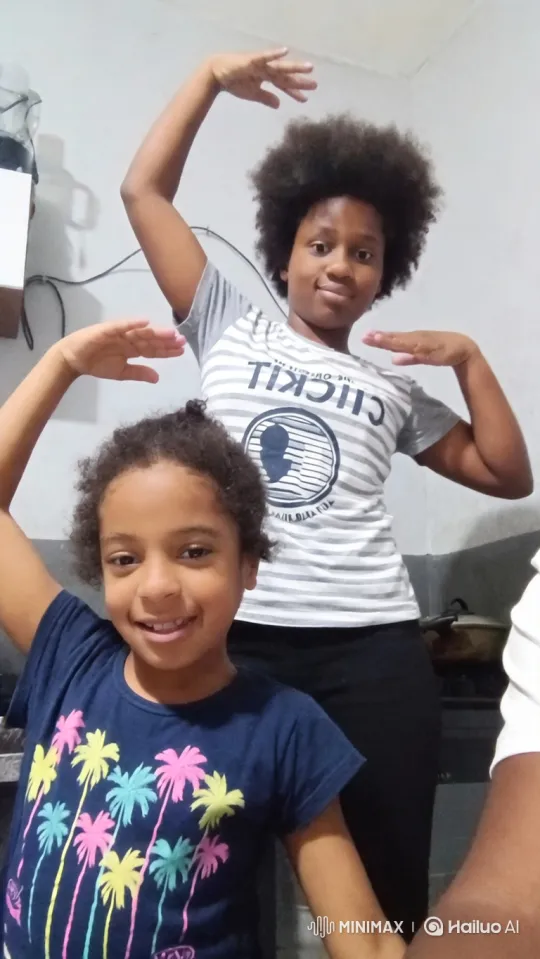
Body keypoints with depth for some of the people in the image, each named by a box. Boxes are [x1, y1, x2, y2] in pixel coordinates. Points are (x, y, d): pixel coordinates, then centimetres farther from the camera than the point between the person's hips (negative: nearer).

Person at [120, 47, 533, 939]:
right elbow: (143, 190, 13)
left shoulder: (395, 391, 18)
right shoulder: (231, 329, 13)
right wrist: (213, 77, 15)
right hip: (234, 637, -1)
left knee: (387, 884, 7)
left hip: (370, 646, 2)